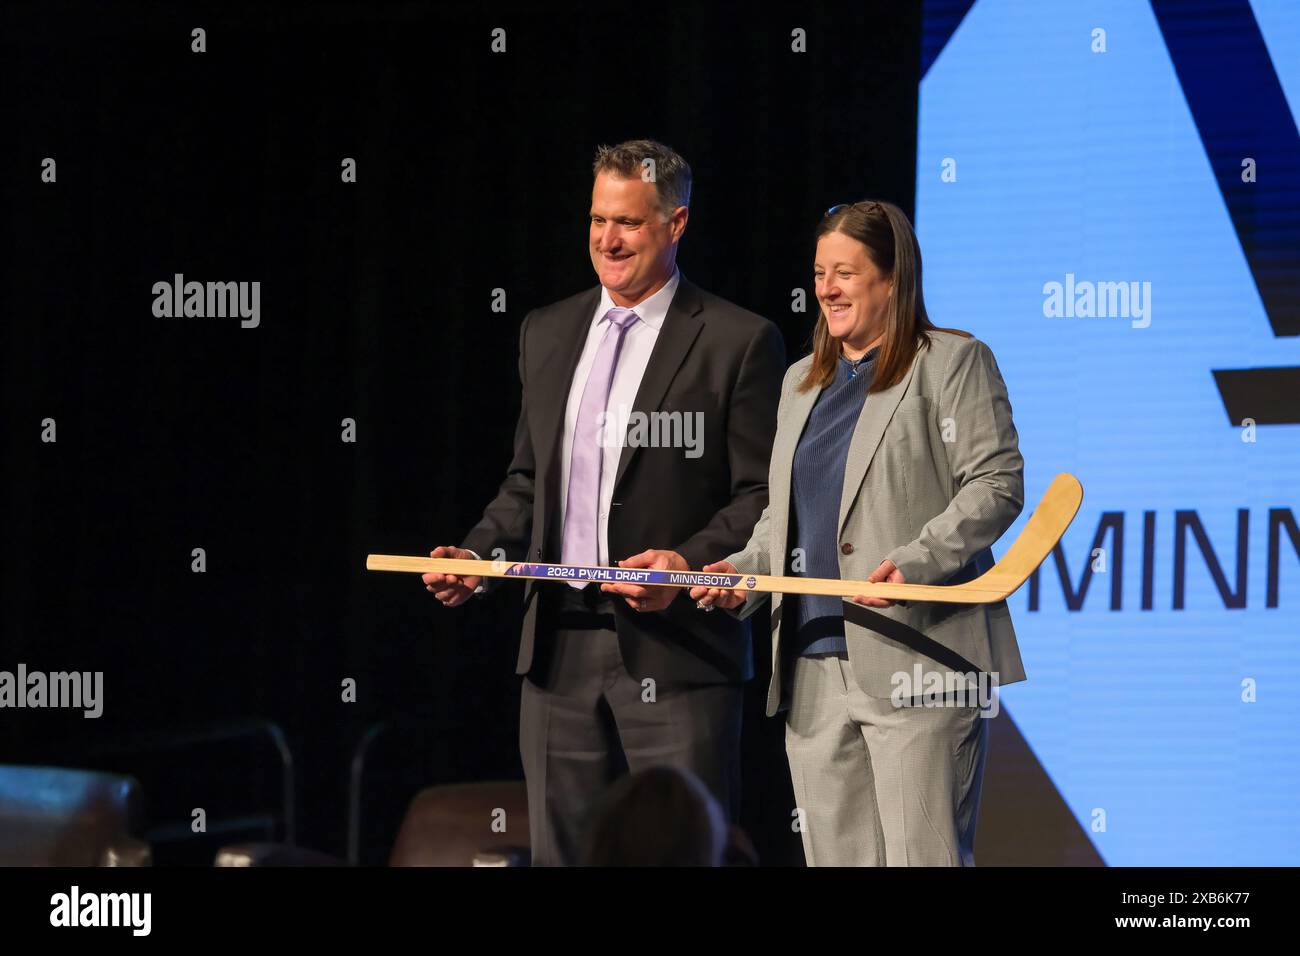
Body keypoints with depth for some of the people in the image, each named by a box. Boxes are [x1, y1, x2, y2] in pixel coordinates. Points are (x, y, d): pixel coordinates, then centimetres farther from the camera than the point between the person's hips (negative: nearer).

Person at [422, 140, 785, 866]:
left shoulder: (737, 342, -2)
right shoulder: (547, 334, 16)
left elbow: (764, 496, -5)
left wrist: (690, 563, -20)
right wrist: (477, 557, 5)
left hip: (675, 650, -6)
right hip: (560, 645, 6)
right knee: (564, 853, 7)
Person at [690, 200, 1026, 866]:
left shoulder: (953, 362, 1)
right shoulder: (802, 381, 23)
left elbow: (998, 483, -7)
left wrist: (917, 562, -19)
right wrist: (743, 572, 8)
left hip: (917, 664, -7)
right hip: (812, 668, 7)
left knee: (923, 858, -11)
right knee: (837, 858, 5)